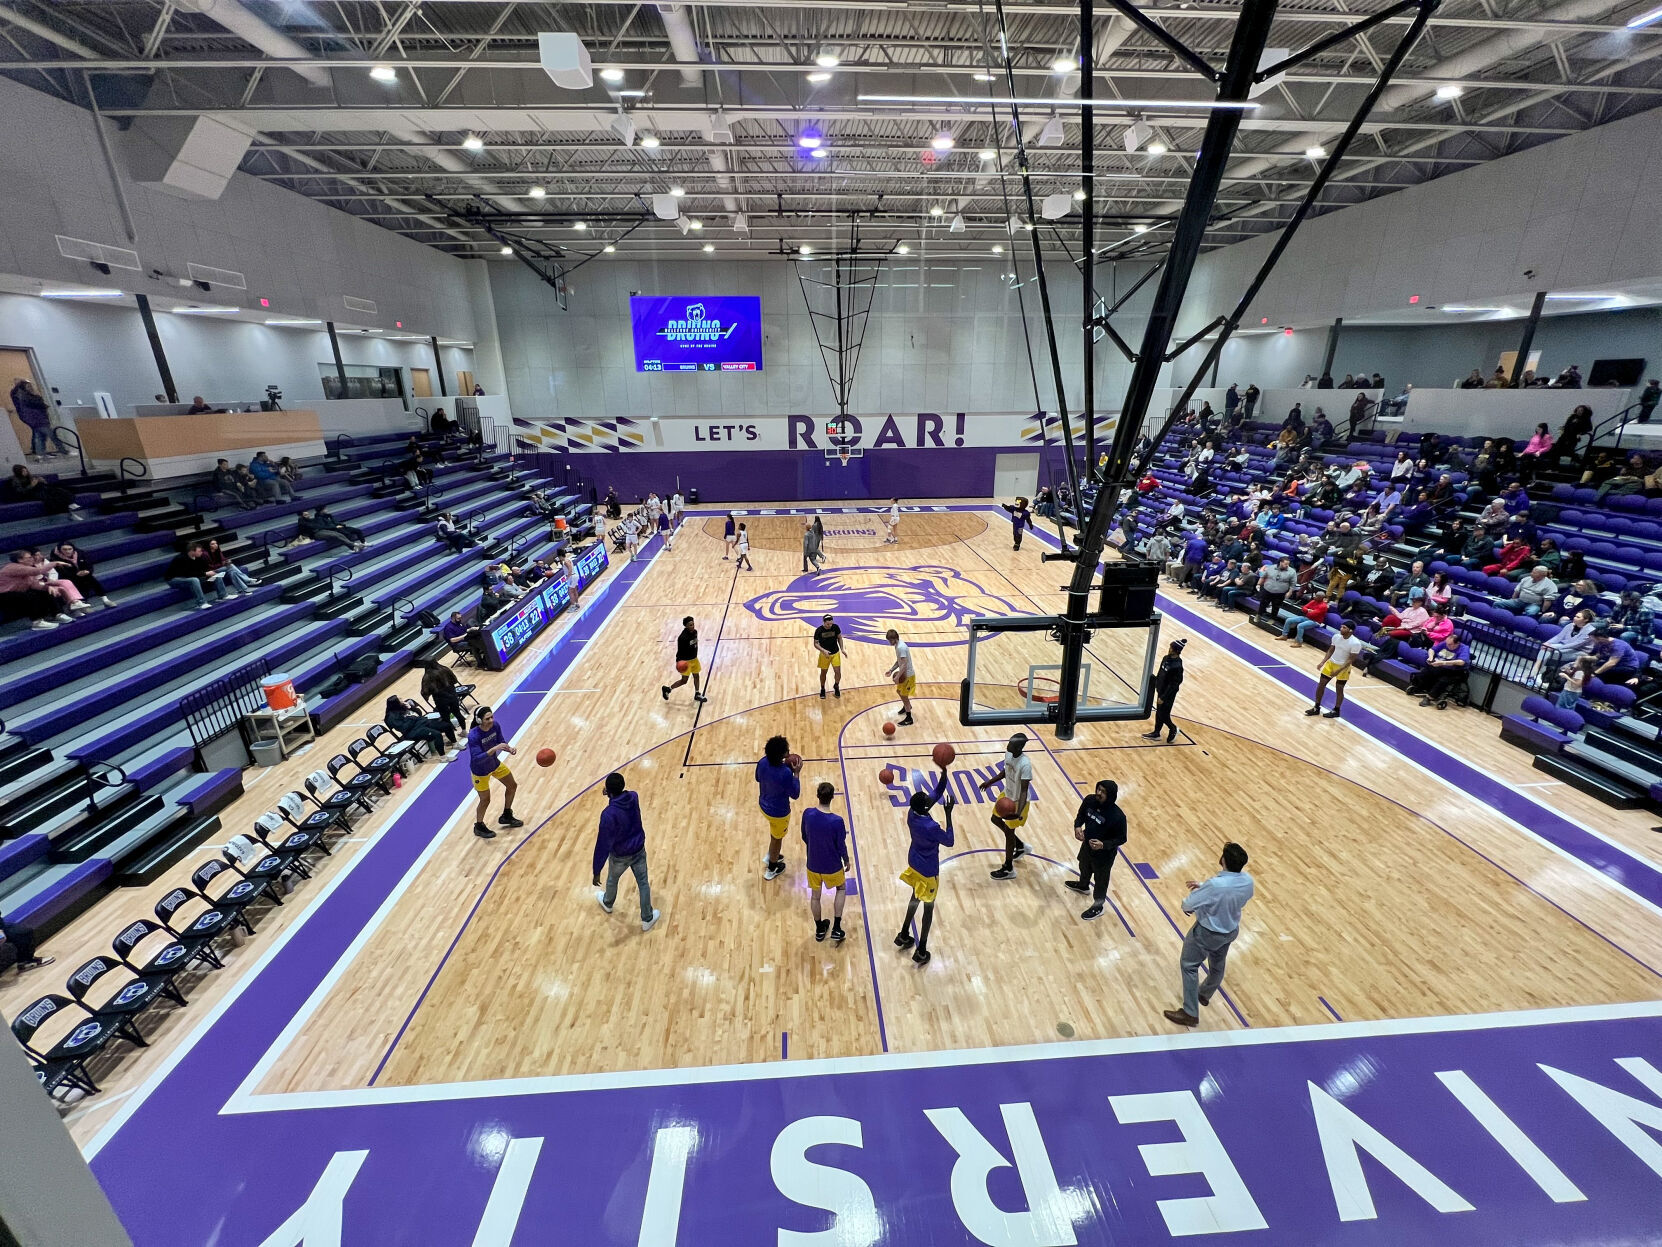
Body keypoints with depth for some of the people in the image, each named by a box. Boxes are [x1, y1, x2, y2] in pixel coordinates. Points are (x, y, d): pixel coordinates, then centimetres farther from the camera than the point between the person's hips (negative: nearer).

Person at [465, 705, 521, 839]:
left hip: (495, 764, 7)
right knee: (485, 800, 7)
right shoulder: (473, 736, -34)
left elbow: (501, 742, -5)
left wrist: (509, 749, -26)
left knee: (512, 786, 17)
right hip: (480, 771, -7)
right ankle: (479, 827, 35)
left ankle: (506, 816, 39)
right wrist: (494, 749, -46)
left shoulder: (495, 726, -17)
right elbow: (477, 759, -36)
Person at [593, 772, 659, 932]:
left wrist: (597, 871, -21)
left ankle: (607, 903, 58)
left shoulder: (608, 814, -34)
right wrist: (613, 795, 14)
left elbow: (603, 844, -28)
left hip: (620, 855, -3)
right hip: (639, 849, 3)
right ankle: (647, 919, 31)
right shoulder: (634, 797, -17)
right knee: (643, 882, 18)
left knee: (612, 880, 28)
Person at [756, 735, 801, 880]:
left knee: (775, 832, 35)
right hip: (779, 812, -6)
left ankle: (770, 856, 57)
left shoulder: (762, 762, -19)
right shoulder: (785, 773, -37)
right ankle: (772, 869, 45)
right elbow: (795, 795, -23)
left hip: (764, 805, 6)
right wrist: (797, 772, -18)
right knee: (777, 838, 21)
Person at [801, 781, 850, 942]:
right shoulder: (837, 821, -29)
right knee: (841, 888, 26)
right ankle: (836, 929, 24)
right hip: (832, 866, -2)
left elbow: (805, 838, -2)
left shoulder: (807, 814, -19)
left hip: (813, 864, 3)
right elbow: (841, 847, -16)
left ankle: (819, 930, 42)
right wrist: (846, 861, 4)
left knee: (815, 895, 24)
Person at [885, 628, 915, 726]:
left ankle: (909, 719, 9)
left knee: (904, 696, -2)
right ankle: (907, 706, 51)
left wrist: (897, 677, -31)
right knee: (899, 690, 26)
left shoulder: (901, 647, -27)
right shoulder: (898, 645, 5)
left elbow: (904, 664, -31)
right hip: (904, 674, 10)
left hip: (908, 675, -10)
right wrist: (891, 670, 5)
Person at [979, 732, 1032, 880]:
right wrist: (990, 781, 15)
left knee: (1008, 831, 7)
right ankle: (1021, 846, 44)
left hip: (1018, 801, -8)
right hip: (1007, 794, 8)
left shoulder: (1025, 764, -35)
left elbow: (1024, 790, -34)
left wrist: (1019, 812, -44)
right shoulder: (1008, 753, -12)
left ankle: (1008, 869, 28)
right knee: (996, 820, 24)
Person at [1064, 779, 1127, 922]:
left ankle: (1098, 907, 42)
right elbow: (1081, 815, 1)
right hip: (1087, 844, 6)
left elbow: (1121, 839, -20)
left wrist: (1103, 845, -33)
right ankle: (1083, 886, 64)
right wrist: (1077, 826, -18)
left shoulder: (1117, 816, -33)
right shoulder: (1089, 800, -18)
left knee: (1101, 879, 17)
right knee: (1084, 867, 33)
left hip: (1104, 854, -6)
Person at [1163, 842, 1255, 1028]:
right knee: (1217, 966, 28)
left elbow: (1187, 904, -27)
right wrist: (1202, 887, 3)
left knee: (1189, 966, 11)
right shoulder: (1248, 881, -19)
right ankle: (1205, 995, 54)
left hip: (1207, 933, -7)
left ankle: (1190, 1014, 18)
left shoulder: (1215, 885, -39)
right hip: (1231, 930, 7)